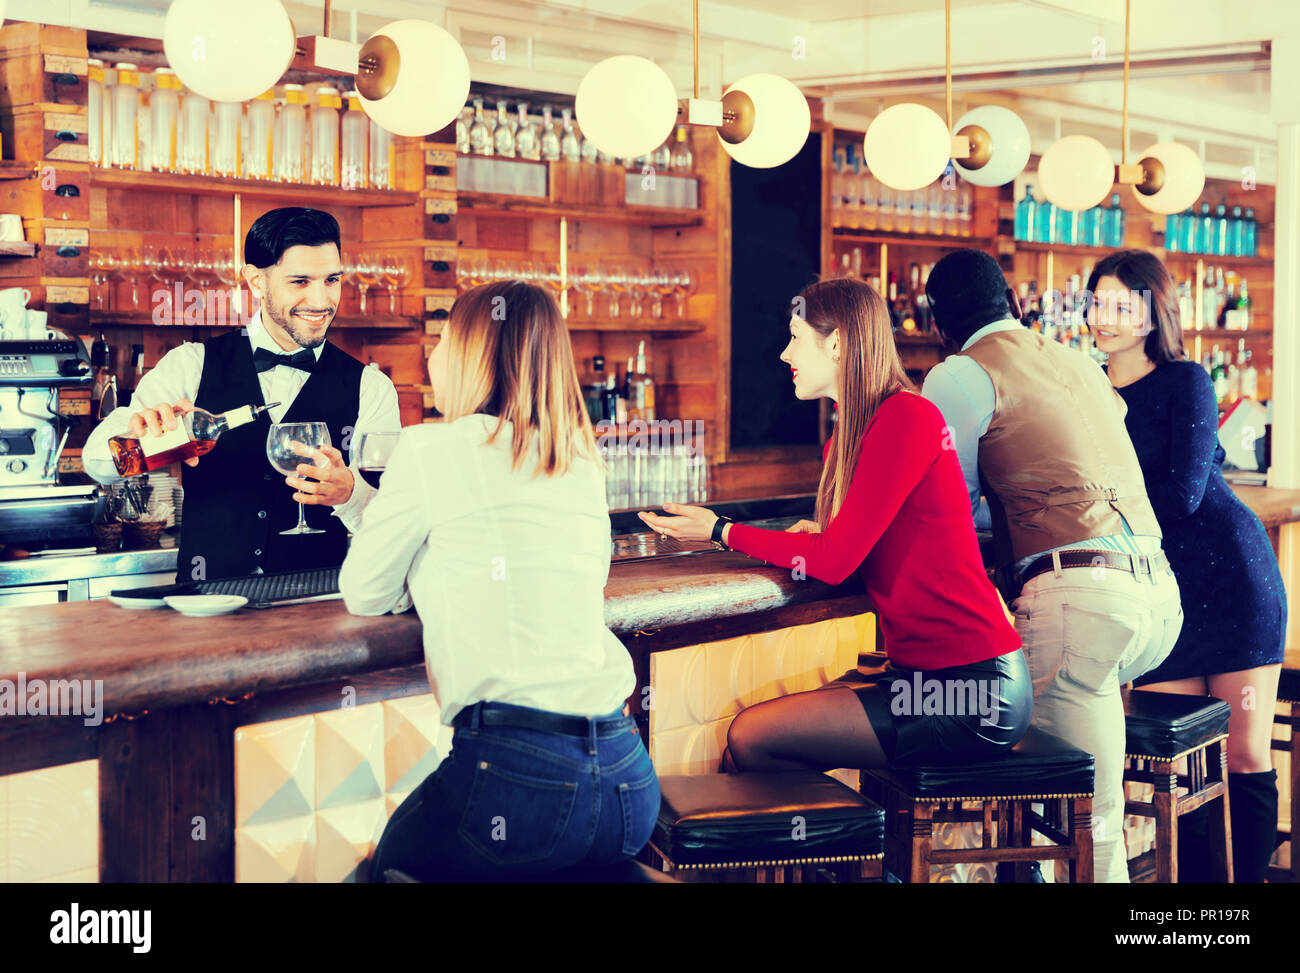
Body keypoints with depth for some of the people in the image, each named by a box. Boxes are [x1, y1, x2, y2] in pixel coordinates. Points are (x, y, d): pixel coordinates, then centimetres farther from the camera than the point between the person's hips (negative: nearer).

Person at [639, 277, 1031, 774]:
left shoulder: (906, 417, -13)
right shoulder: (853, 433, 16)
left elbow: (834, 561, -15)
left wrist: (721, 531, -4)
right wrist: (820, 532, 3)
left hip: (970, 690, -9)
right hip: (921, 673, 9)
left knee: (749, 738, -10)